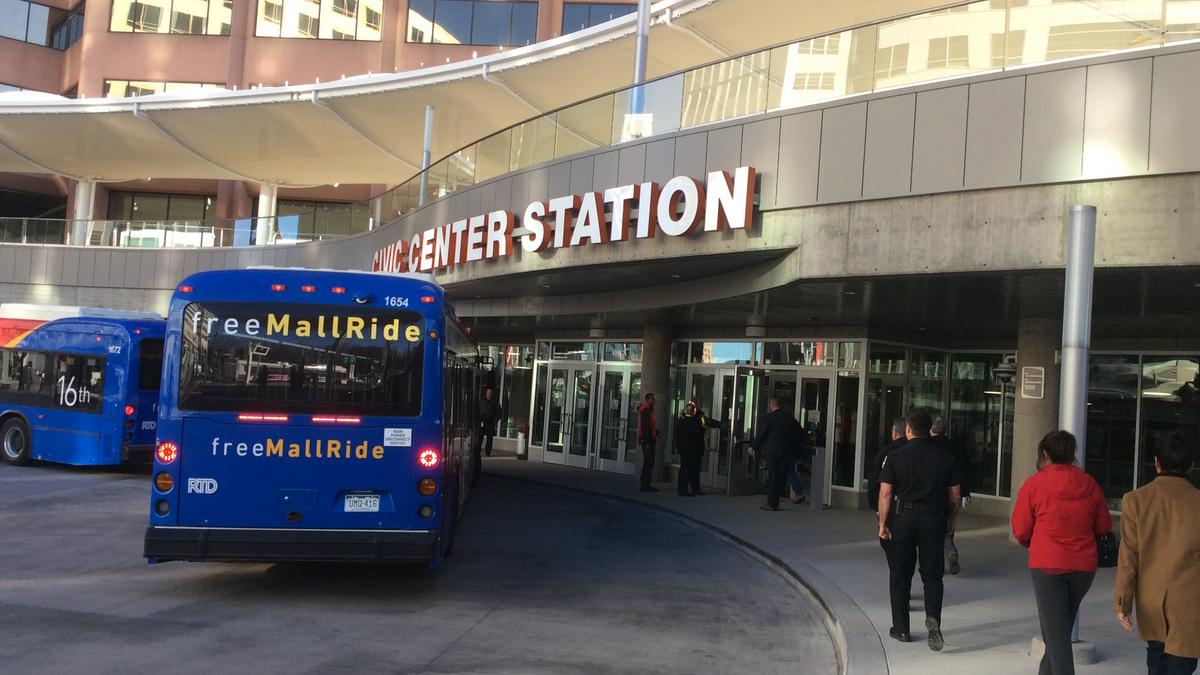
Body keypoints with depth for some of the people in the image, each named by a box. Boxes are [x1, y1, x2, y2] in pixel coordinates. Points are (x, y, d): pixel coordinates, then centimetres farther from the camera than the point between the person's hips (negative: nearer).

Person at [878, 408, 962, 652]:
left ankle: (901, 629, 15)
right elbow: (955, 494, 5)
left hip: (903, 518, -1)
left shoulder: (896, 457, -4)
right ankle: (933, 618, -14)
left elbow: (885, 493, -7)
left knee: (900, 576, 9)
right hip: (934, 519, 1)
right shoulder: (944, 458, 2)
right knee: (932, 575, 9)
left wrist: (883, 523, 1)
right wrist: (951, 520, 18)